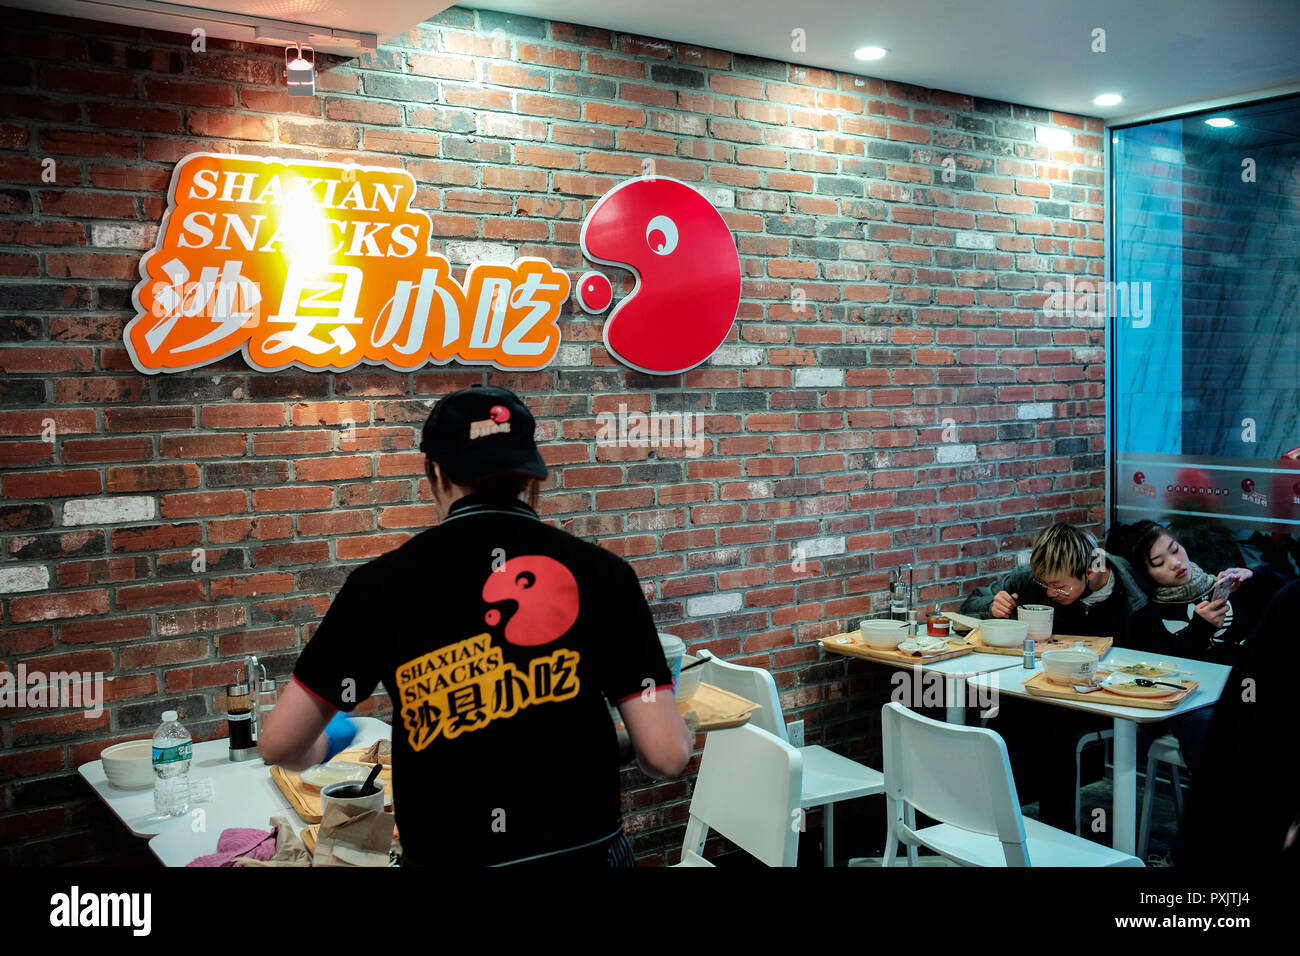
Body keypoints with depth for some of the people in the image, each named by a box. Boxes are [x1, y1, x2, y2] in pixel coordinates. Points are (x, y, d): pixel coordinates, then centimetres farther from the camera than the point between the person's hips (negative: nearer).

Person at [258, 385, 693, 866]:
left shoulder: (384, 581, -5)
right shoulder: (603, 572, -6)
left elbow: (279, 743, 2)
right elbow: (666, 754, -7)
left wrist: (326, 745, 25)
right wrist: (671, 714, 16)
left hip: (447, 852, 0)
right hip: (586, 849, 1)